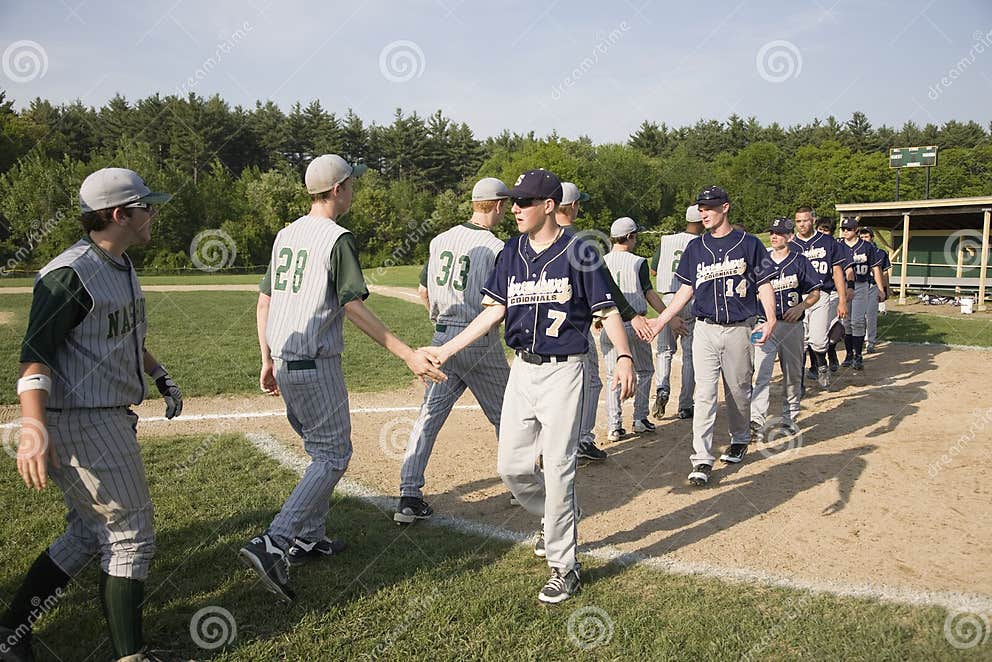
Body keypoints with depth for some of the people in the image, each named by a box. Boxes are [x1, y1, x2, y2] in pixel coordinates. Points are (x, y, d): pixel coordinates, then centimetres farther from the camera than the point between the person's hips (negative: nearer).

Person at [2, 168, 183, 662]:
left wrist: (162, 378, 16)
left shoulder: (122, 266, 12)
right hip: (83, 423, -10)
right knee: (130, 535, 0)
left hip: (111, 418, 10)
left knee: (89, 534, 18)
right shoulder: (70, 274, -19)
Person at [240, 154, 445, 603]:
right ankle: (272, 545, -10)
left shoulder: (286, 235, 12)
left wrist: (267, 360, 19)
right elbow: (354, 308, -19)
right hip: (315, 365, -9)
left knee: (321, 449, 21)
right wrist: (407, 355, -20)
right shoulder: (338, 238, -12)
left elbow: (264, 302, 14)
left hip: (282, 363, 9)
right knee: (332, 456, -1)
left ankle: (308, 537, 28)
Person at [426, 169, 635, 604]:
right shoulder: (511, 252, 8)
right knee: (511, 466, 9)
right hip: (522, 369, 6)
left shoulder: (578, 252, -7)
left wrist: (624, 357, -22)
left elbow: (606, 310, -8)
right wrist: (447, 349, 0)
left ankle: (564, 567, 13)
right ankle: (557, 519, 38)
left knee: (557, 470, -2)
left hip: (563, 371, -6)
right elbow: (494, 310, 6)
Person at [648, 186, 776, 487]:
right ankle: (702, 460, -3)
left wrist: (770, 320, -14)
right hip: (705, 329, 2)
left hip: (740, 329, -2)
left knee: (739, 391, 10)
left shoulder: (748, 243, 1)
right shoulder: (696, 247, 9)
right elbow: (687, 288, 14)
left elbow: (764, 284, 1)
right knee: (705, 393, -3)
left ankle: (740, 440, 34)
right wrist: (661, 320, 8)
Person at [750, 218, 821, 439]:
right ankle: (757, 422, -18)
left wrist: (801, 307, -14)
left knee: (793, 374, 12)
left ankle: (790, 416, 27)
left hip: (792, 324, 0)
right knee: (761, 373, -12)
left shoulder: (800, 261, 2)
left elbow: (815, 292, 4)